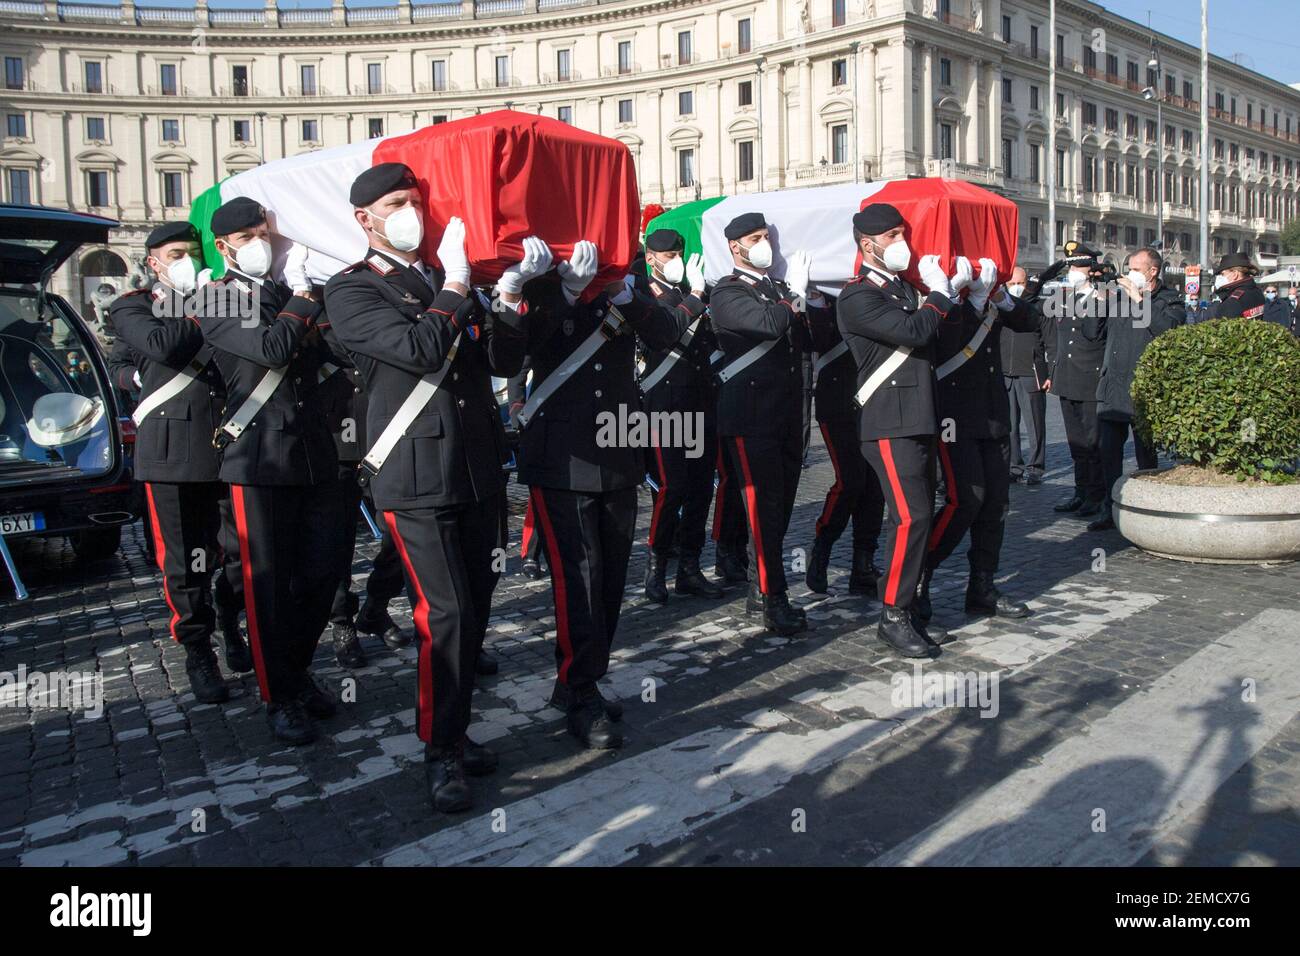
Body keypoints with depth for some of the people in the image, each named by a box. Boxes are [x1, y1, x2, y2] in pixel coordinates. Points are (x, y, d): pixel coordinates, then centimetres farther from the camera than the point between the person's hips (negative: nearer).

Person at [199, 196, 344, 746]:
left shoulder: (290, 294, 17)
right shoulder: (217, 300, -1)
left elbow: (325, 354, 14)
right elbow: (272, 348, -18)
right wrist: (302, 295, -6)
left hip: (314, 453, 6)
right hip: (260, 458, -5)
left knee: (321, 571, 9)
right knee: (268, 581, 2)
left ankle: (298, 671, 28)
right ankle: (280, 698, 14)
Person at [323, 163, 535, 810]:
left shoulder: (452, 278, 16)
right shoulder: (352, 291, -2)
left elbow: (503, 362, 7)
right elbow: (419, 350, -19)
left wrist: (516, 291, -5)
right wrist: (455, 283, -13)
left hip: (478, 472, 6)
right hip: (416, 480, -6)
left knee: (474, 612, 11)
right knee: (444, 616, -8)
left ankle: (454, 729, 27)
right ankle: (440, 752, 8)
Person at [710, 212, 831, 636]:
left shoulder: (781, 287, 20)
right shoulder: (727, 293, -3)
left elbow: (812, 338, 16)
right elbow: (768, 323, -22)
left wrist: (811, 299, 1)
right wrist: (795, 295, -7)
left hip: (788, 416, 7)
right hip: (751, 416, -7)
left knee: (780, 508, 10)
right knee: (765, 508, -7)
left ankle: (758, 594, 20)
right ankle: (774, 603, -2)